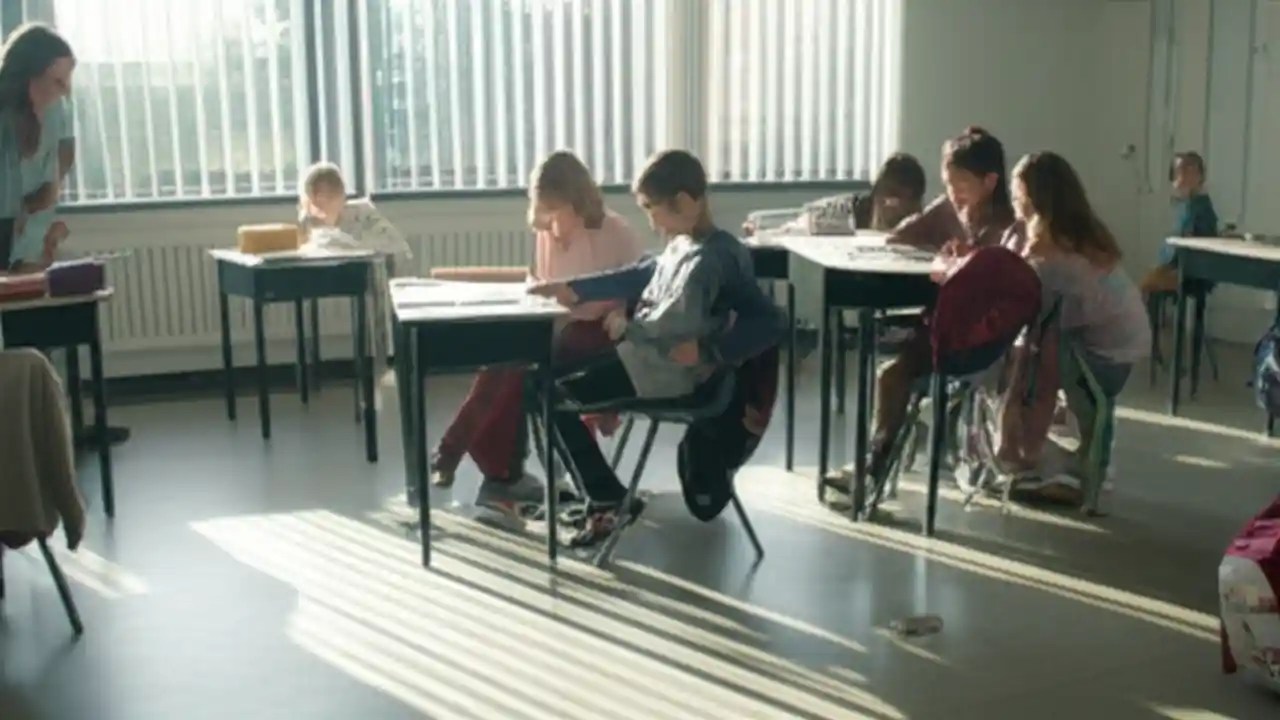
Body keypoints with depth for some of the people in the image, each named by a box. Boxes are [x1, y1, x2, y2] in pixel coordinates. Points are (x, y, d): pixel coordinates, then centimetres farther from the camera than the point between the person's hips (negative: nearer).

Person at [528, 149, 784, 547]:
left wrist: (627, 328, -14)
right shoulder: (684, 246, 9)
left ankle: (611, 501, -3)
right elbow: (638, 276, 20)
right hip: (647, 355, 10)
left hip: (664, 371, -10)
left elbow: (673, 325, -30)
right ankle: (580, 485, 22)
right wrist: (573, 289, 16)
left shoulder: (706, 259, -22)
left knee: (554, 398, -12)